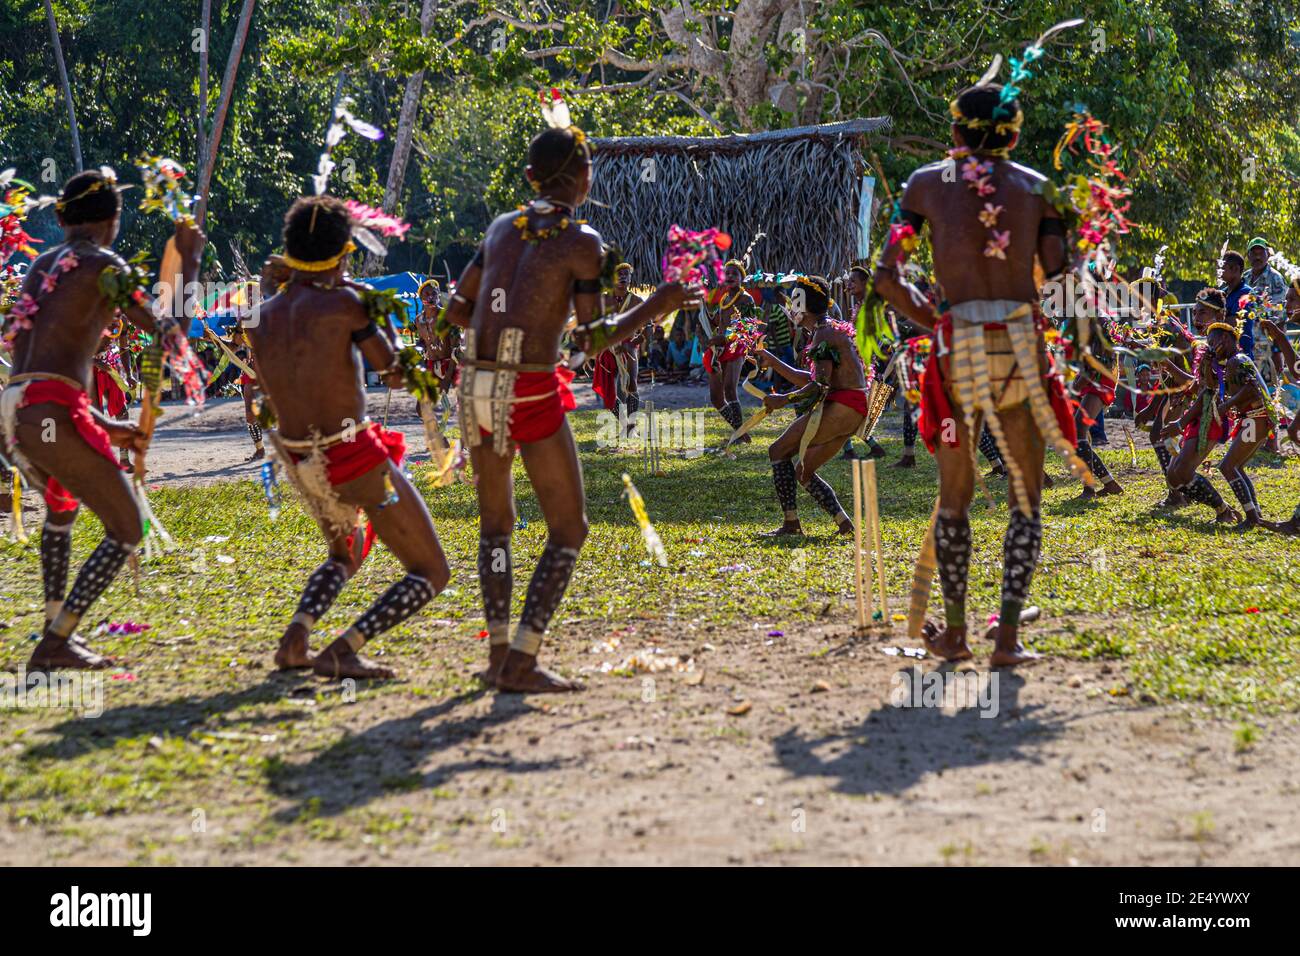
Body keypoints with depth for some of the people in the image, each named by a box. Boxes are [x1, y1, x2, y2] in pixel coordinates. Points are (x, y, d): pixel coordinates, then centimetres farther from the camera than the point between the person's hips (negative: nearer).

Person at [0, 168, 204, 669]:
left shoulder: (41, 266, 25)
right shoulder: (103, 264, 1)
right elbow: (168, 328, -1)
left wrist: (104, 425, 31)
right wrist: (189, 262, 12)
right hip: (53, 414, -8)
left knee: (62, 505, 35)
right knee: (127, 529, 1)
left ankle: (55, 631, 33)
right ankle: (55, 644, -7)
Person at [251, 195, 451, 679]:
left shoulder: (264, 318, 5)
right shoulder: (341, 302, -15)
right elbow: (390, 366, -7)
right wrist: (374, 306, 7)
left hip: (301, 466, 7)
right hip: (356, 458, -7)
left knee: (345, 556, 34)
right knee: (431, 574, 5)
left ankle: (295, 638, 8)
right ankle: (343, 651, -13)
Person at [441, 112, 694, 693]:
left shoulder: (502, 227, 11)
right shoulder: (582, 242, -7)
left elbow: (457, 309, 18)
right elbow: (595, 340, -8)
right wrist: (654, 308, 4)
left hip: (477, 385, 6)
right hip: (533, 396, -6)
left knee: (495, 523, 20)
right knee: (569, 531, 5)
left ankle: (499, 654, 14)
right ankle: (521, 662, -4)